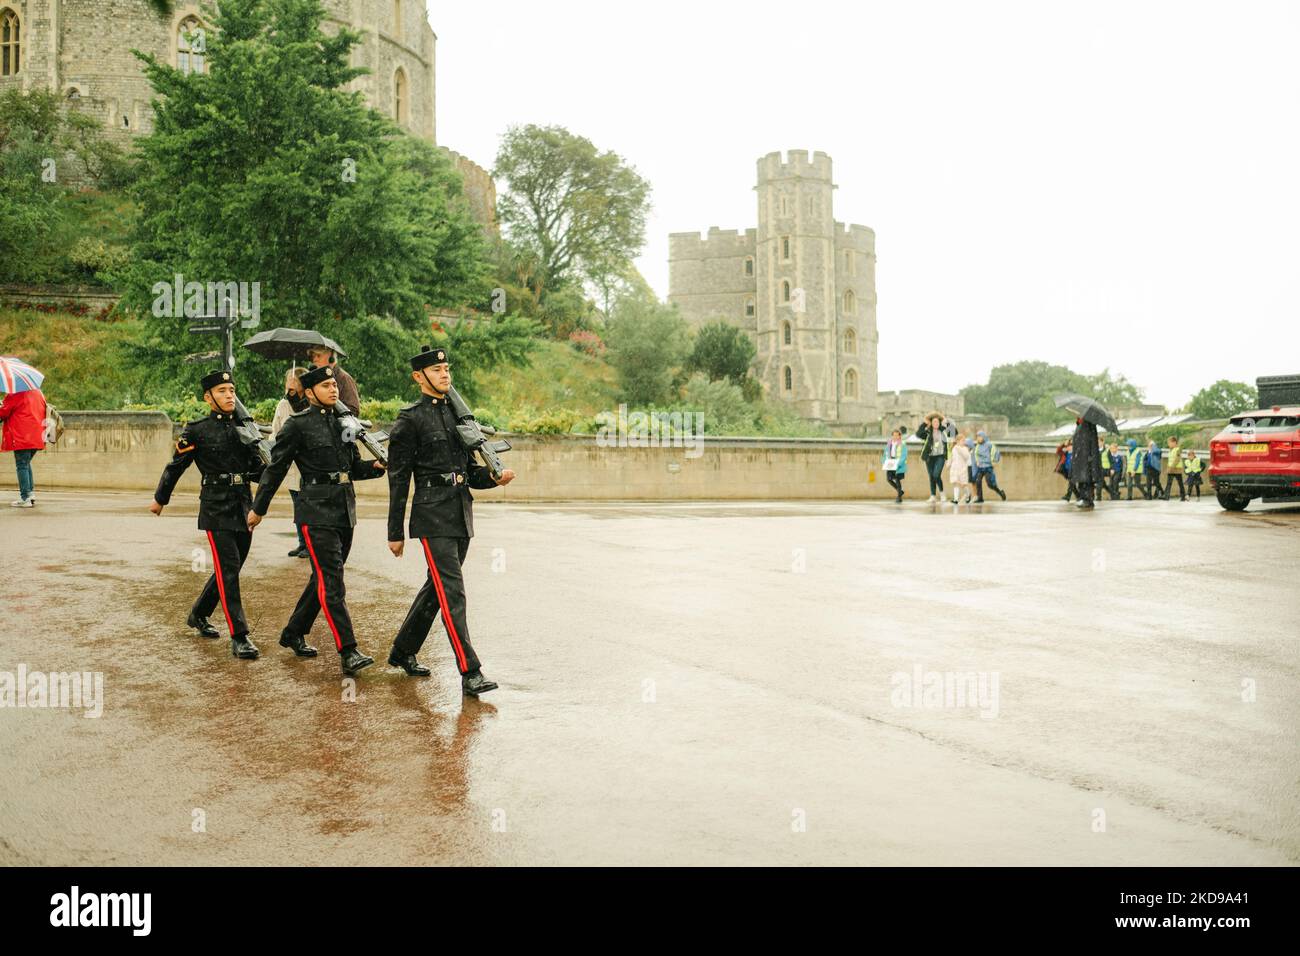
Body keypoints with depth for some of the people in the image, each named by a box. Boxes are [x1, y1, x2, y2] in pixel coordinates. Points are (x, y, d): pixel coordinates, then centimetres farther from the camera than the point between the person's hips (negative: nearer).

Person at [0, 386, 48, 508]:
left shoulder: (14, 396, -10)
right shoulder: (38, 393, 13)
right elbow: (44, 412, 20)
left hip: (21, 438, -8)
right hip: (36, 438, 8)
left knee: (21, 466, -2)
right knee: (26, 464, 21)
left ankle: (25, 498, -4)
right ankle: (31, 492, 16)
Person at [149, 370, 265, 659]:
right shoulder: (197, 430, -4)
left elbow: (257, 469, 15)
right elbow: (175, 465, 6)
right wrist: (160, 499, 15)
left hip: (244, 506, 6)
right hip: (216, 508, -5)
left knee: (229, 569, 14)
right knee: (228, 570, -11)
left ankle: (198, 616, 35)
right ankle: (239, 637, -11)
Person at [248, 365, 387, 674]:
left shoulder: (343, 422, 13)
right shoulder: (298, 424, -5)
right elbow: (275, 468, -1)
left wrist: (376, 466, -1)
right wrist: (258, 509, 2)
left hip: (344, 510, 7)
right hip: (316, 511, -7)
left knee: (324, 578, 14)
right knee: (331, 581, -12)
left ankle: (293, 634, 31)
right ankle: (348, 652, -14)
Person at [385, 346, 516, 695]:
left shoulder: (457, 414, 14)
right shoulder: (409, 420, -6)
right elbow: (398, 479, -6)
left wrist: (494, 478, -1)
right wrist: (395, 532, -6)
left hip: (462, 513, 7)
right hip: (433, 515, -7)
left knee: (436, 587, 16)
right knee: (452, 591, -10)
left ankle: (403, 651, 32)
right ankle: (470, 672, -10)